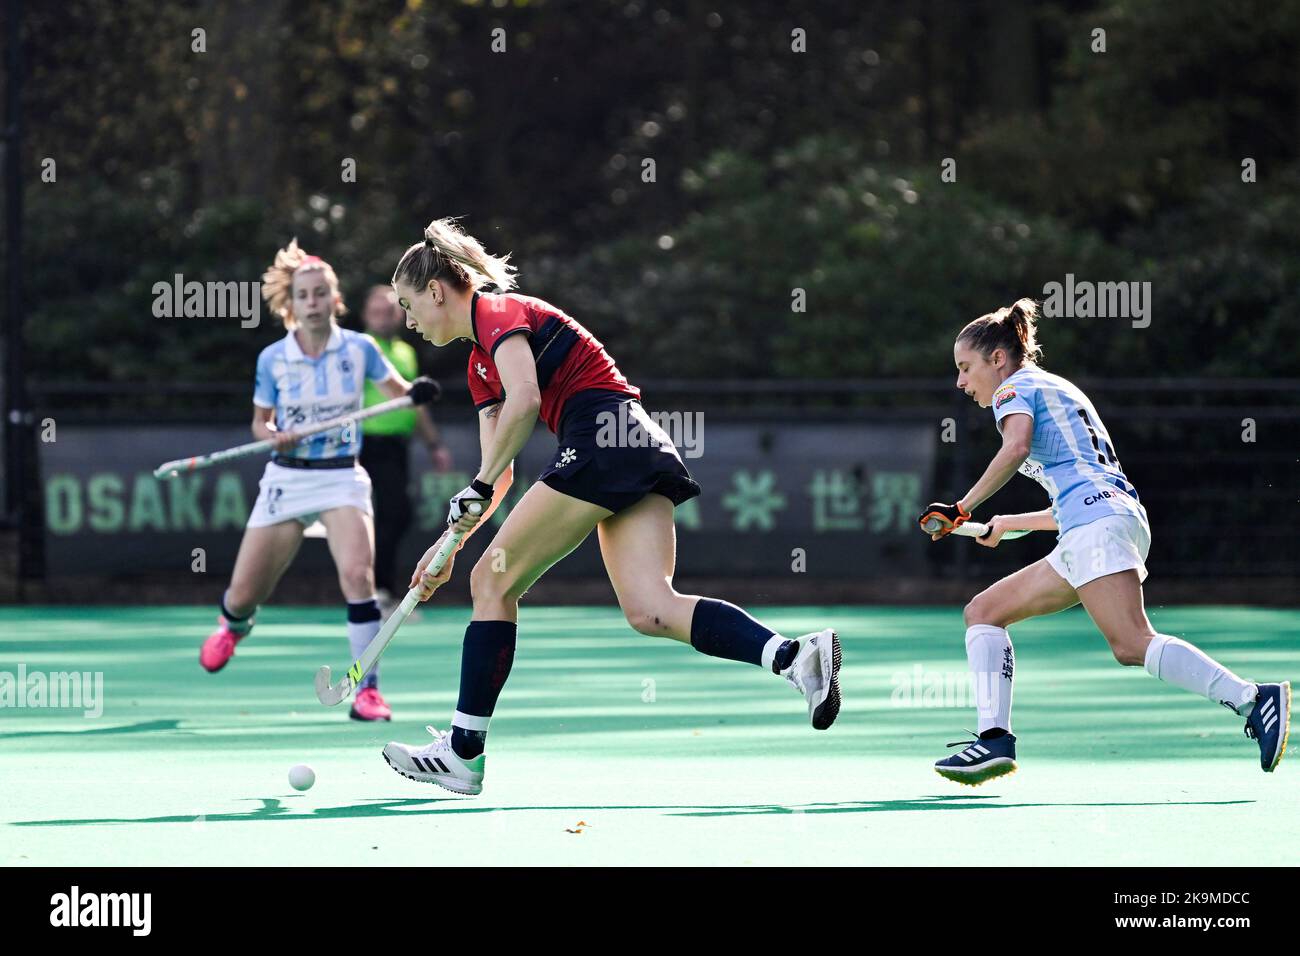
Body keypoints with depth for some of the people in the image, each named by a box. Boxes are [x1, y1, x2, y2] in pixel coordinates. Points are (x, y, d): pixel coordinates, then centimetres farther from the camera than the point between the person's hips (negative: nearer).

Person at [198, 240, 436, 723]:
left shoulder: (359, 349, -5)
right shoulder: (272, 359, -3)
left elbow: (398, 390, 8)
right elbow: (260, 422, 8)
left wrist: (417, 392, -16)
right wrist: (274, 435, -15)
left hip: (342, 479, -1)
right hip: (287, 479, 1)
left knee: (357, 575, -27)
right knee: (244, 594, 4)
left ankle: (367, 691, -19)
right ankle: (234, 625, 44)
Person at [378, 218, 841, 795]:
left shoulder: (499, 313, 0)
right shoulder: (479, 363, 29)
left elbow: (524, 401, -17)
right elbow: (499, 470, 30)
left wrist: (477, 490, -12)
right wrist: (450, 541, 25)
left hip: (602, 441, -9)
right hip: (642, 451, 9)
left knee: (493, 581, 0)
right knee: (650, 610, -9)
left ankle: (462, 753, 1)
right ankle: (795, 655, -28)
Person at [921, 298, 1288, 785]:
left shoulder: (1015, 388, 7)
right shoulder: (1057, 392, 33)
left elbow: (1016, 446, -16)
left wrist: (962, 508, -10)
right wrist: (1008, 524, 46)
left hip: (1096, 521, -10)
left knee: (1131, 644, -23)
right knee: (984, 612, 11)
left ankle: (1254, 699, -33)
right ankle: (995, 739, -2)